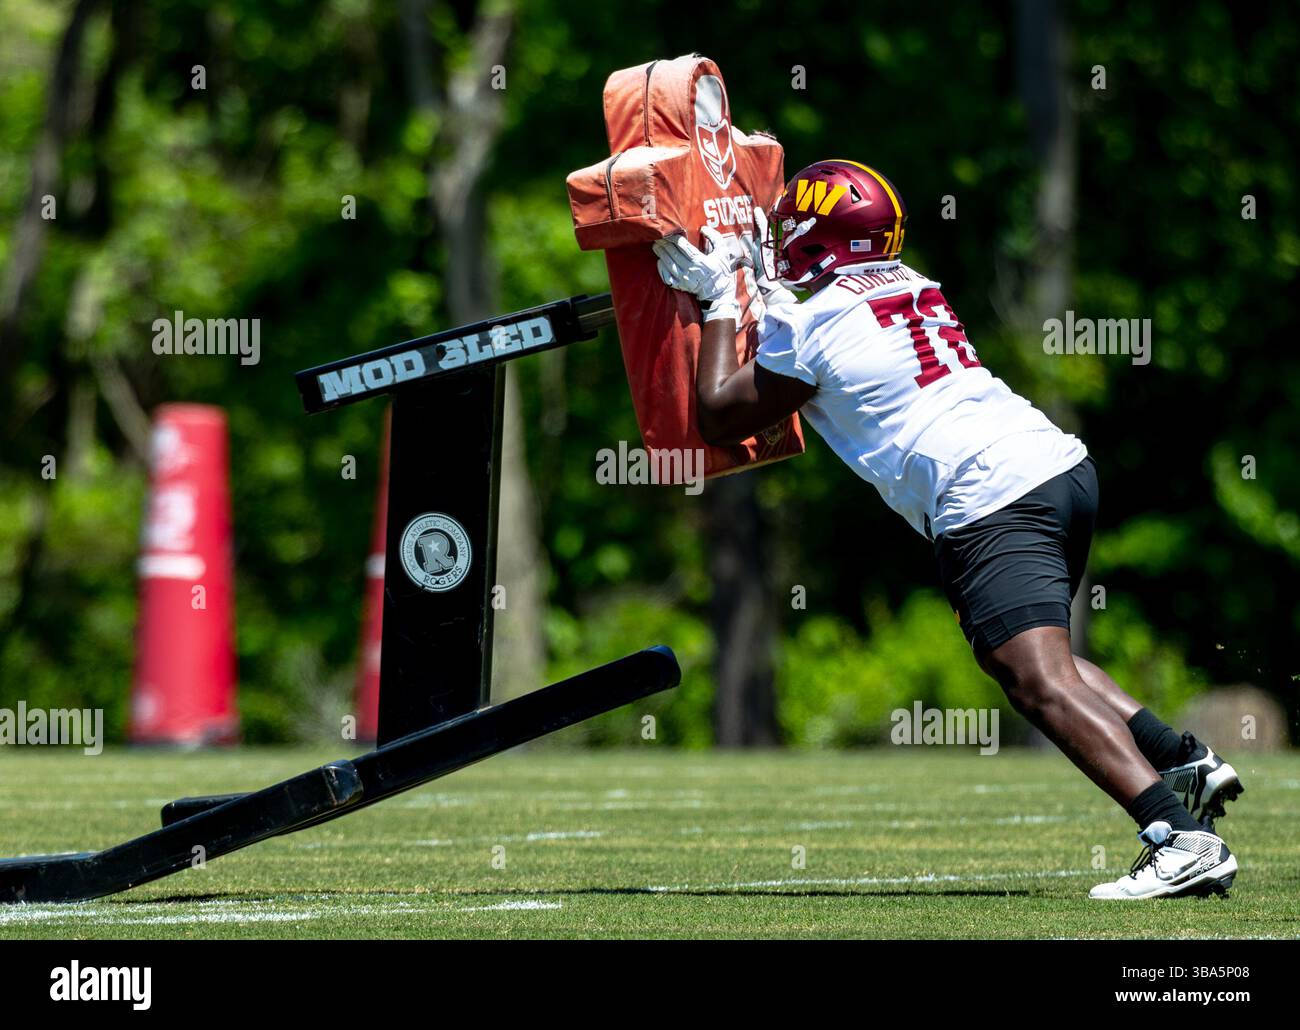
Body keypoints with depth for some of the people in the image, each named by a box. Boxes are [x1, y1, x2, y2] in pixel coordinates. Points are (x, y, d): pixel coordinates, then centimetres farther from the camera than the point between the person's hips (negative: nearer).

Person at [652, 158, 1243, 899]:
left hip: (989, 501, -9)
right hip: (1064, 467, 9)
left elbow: (720, 420, 16)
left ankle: (1184, 839, -35)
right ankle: (1186, 762, 19)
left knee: (1044, 685, -19)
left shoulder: (808, 329, -1)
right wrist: (768, 291, 47)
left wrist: (721, 305, 24)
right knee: (1026, 659, 27)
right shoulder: (912, 288, 22)